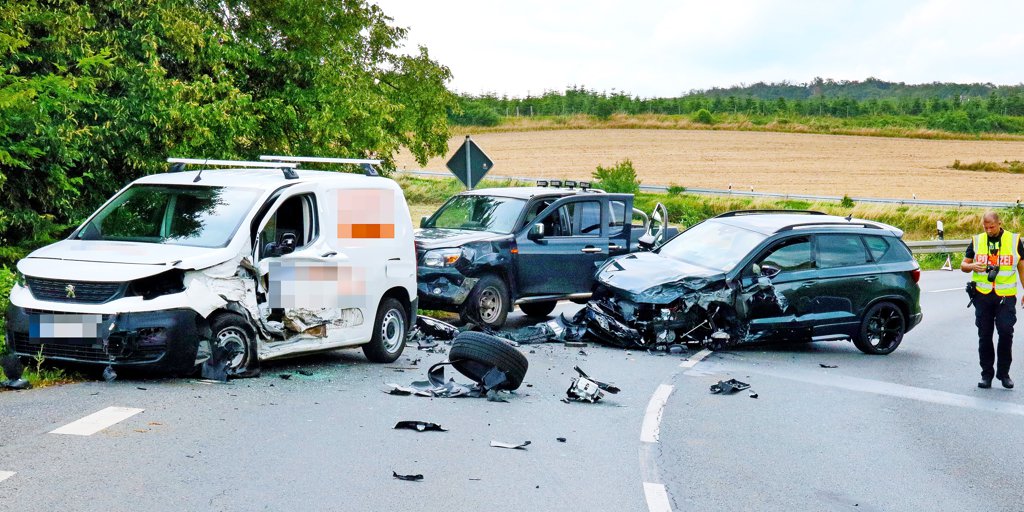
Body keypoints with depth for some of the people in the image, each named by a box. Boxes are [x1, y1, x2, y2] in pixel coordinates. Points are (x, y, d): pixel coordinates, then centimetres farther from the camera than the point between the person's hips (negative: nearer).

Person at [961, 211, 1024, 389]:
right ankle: (987, 374, 13)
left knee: (1006, 332, -10)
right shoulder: (977, 241, 8)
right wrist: (972, 266, -12)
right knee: (984, 336, 4)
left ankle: (1003, 373, 4)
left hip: (1006, 296, -2)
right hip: (982, 295, 2)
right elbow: (963, 265, 12)